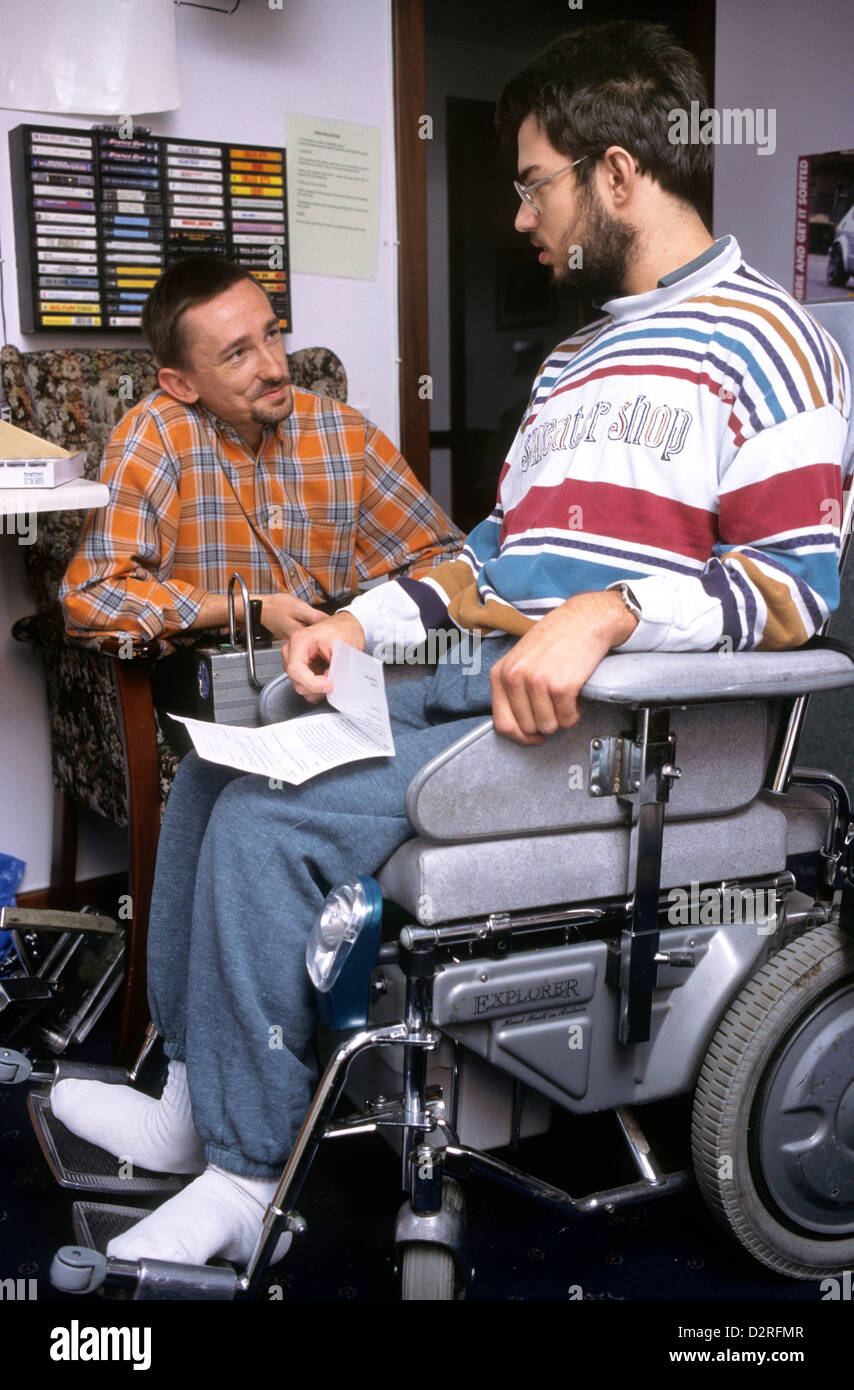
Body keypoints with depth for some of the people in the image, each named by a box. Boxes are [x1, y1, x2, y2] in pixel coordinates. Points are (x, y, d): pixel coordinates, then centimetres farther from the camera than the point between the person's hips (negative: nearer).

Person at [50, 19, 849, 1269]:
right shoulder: (574, 360, 23)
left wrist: (607, 614, -30)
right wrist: (362, 622, 10)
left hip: (606, 720, -10)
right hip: (478, 684, 10)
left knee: (271, 823, -22)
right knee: (217, 770, 6)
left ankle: (246, 1176, -5)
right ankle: (195, 1098, 11)